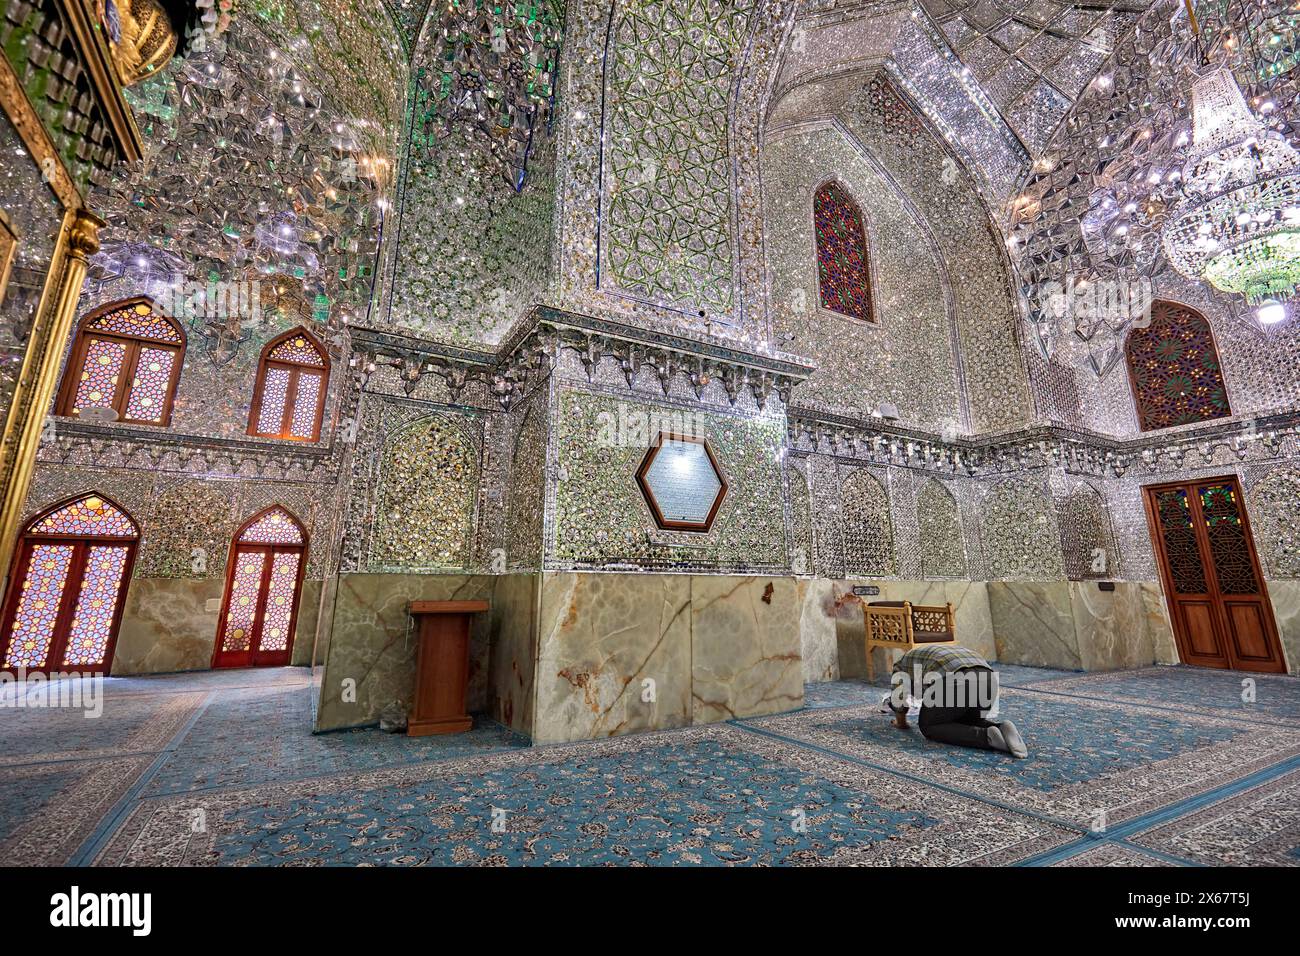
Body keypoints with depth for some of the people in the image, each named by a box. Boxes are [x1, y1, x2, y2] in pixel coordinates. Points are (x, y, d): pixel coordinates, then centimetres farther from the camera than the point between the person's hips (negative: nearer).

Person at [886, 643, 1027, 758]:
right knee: (967, 722, 30)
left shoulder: (903, 662, 28)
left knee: (929, 726, 12)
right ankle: (1000, 729, 1)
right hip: (987, 679, 7)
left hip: (955, 682, -7)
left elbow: (899, 699, 30)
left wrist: (900, 722, 46)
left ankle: (987, 737, -7)